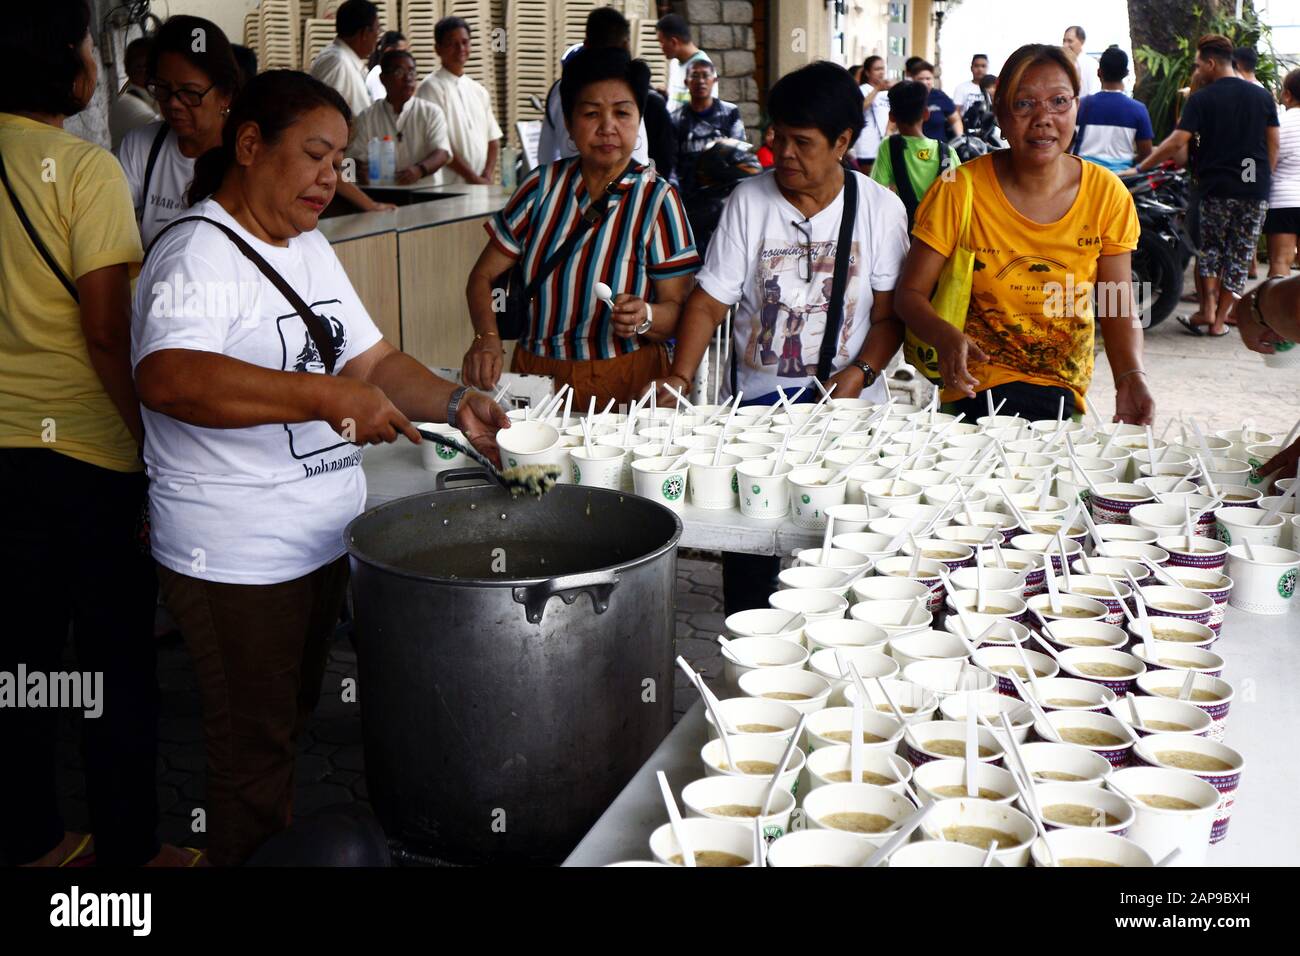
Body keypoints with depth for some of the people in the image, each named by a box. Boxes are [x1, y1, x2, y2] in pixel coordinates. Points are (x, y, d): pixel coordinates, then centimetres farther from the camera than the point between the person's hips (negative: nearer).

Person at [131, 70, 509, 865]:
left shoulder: (310, 248, 11)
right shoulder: (198, 255, -18)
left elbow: (373, 360, 12)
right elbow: (168, 380, -35)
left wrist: (455, 405, -6)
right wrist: (328, 395, -39)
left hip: (325, 537, 9)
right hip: (237, 557, -9)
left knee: (293, 724, 23)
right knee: (255, 749, 6)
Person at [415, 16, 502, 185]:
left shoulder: (479, 90, 15)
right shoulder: (432, 87, -4)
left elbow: (493, 140, 15)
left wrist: (487, 177, -2)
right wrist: (473, 178, -11)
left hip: (482, 186, 5)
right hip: (448, 186, -5)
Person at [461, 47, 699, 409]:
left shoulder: (657, 199, 0)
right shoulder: (543, 186, 8)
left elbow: (678, 308, -1)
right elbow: (483, 275, 9)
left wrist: (644, 318, -23)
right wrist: (487, 337, -10)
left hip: (626, 380, -2)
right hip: (535, 372, 3)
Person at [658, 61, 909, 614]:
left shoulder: (880, 207, 0)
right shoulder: (748, 202, 0)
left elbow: (891, 312, 2)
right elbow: (709, 303, -3)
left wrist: (859, 373, -14)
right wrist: (678, 381, -15)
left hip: (849, 402, 0)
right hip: (759, 395, 0)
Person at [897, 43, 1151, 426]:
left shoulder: (1106, 194, 0)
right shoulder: (961, 190, -8)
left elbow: (1118, 308, 3)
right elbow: (910, 293, -5)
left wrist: (1131, 378, -16)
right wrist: (946, 336, -27)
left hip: (1064, 391, 3)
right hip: (976, 388, -3)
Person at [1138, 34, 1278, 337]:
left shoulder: (1201, 99, -6)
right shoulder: (1262, 96, 8)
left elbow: (1177, 142, -13)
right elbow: (1274, 144, 8)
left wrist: (1140, 167, -9)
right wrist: (1265, 179, 17)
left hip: (1217, 187, -3)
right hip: (1257, 189, 3)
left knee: (1210, 249, 14)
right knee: (1240, 255, 8)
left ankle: (1208, 310, 2)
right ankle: (1220, 319, 9)